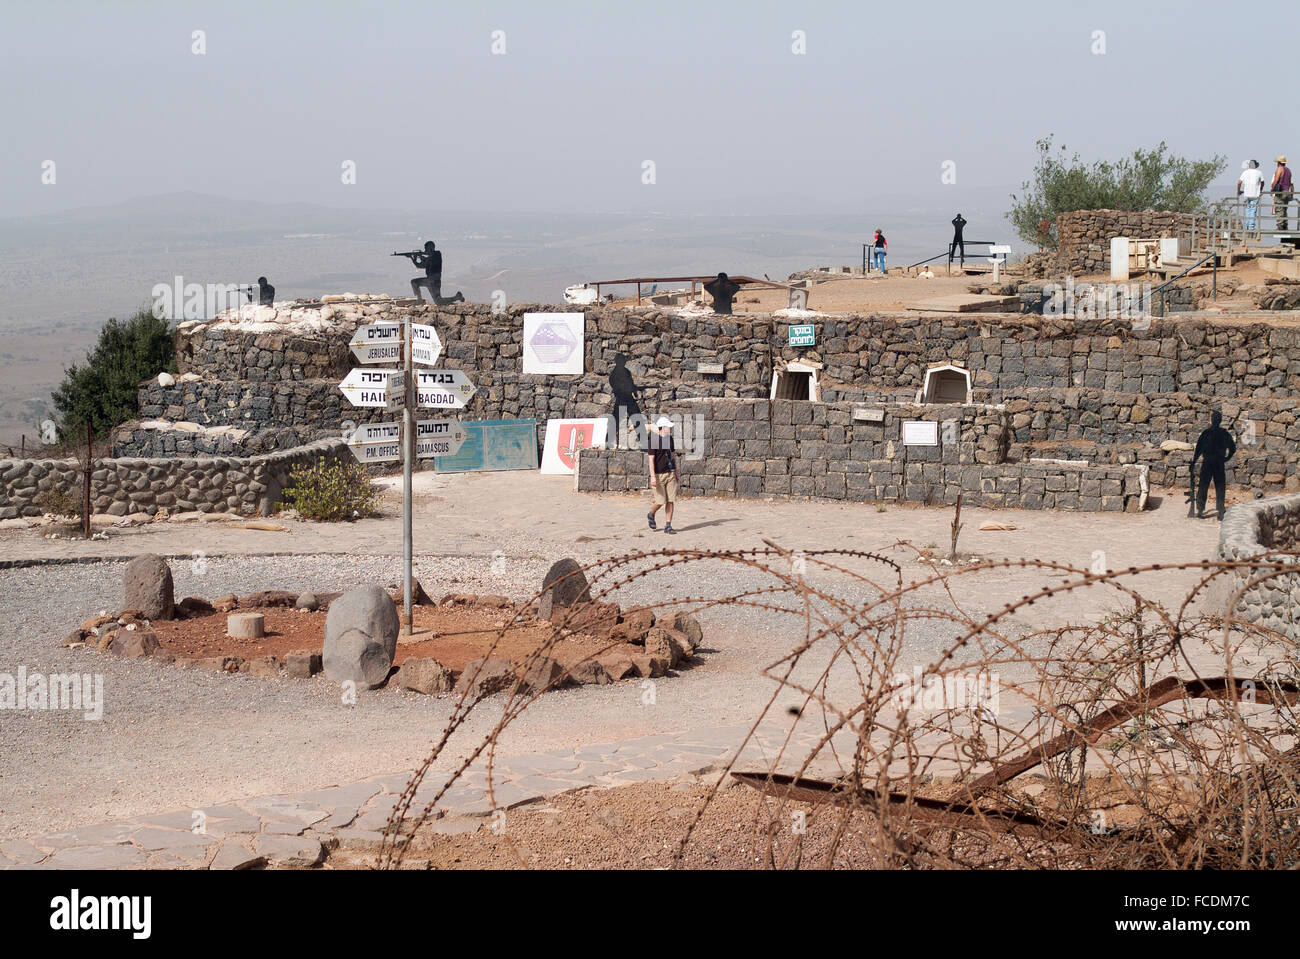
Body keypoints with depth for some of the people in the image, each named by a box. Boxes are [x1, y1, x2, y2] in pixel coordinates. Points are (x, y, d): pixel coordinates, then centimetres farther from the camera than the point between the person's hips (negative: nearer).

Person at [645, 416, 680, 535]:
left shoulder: (669, 439, 11)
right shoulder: (653, 441, -11)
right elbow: (651, 459, -14)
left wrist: (676, 471, 21)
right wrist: (653, 477, -20)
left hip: (670, 473, 6)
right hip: (659, 474, -6)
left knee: (670, 500, 0)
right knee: (660, 501, -5)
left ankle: (668, 526, 5)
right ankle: (651, 515, 25)